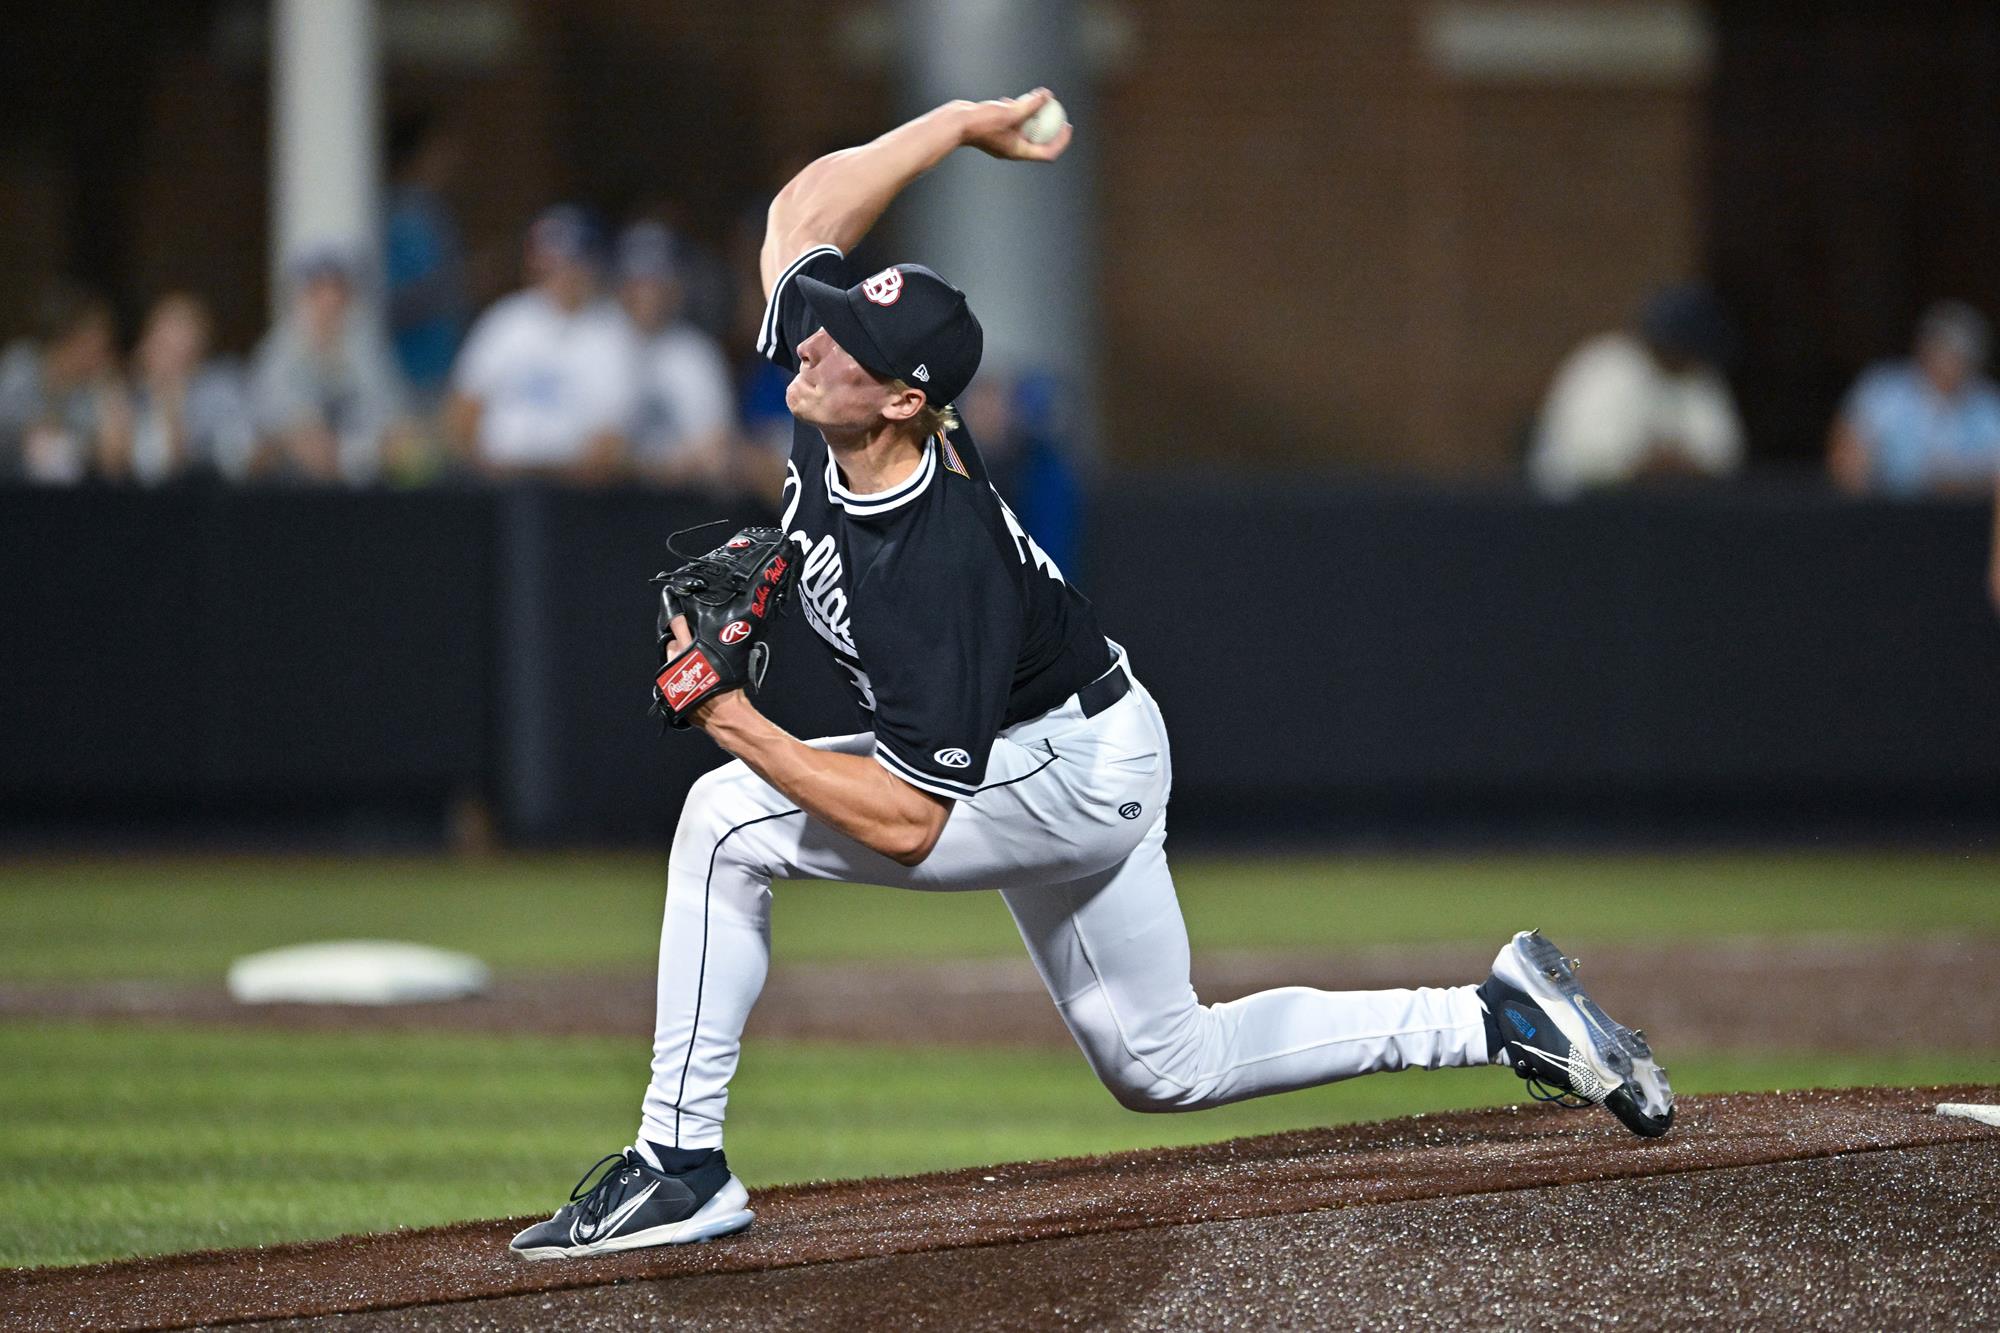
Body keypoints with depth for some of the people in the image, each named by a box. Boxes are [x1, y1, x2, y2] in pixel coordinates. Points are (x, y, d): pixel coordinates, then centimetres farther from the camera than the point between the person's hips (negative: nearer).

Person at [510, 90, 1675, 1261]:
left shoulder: (937, 569, -37)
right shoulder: (834, 414, -17)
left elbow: (910, 823, -34)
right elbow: (804, 210, -3)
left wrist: (744, 731, -33)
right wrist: (964, 124, -5)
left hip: (1069, 782, -10)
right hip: (1085, 772, 10)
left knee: (728, 822, -21)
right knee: (1166, 1067, 23)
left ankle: (681, 1169, -16)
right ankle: (1502, 1017, 25)